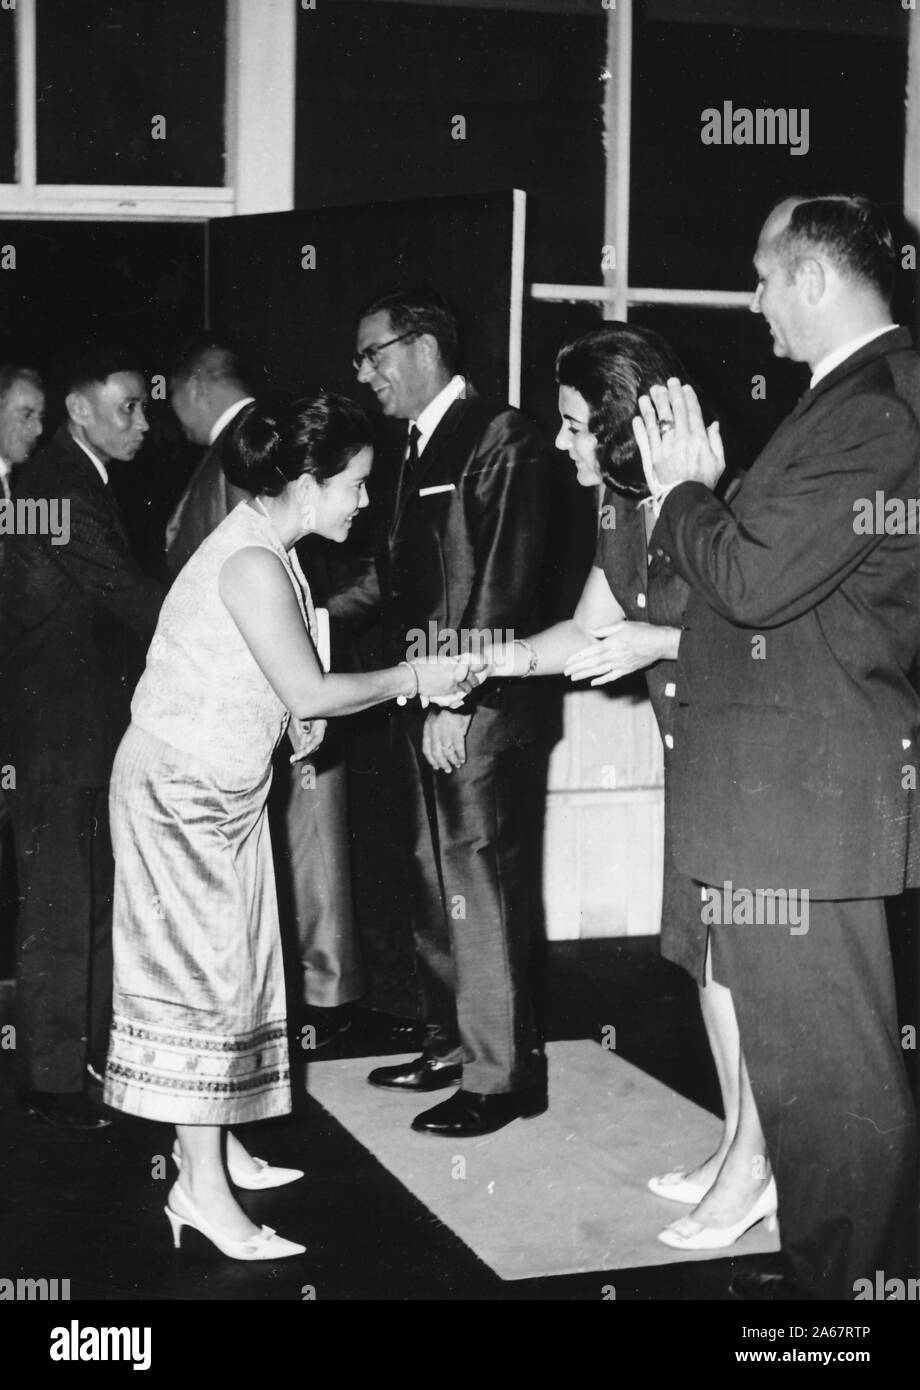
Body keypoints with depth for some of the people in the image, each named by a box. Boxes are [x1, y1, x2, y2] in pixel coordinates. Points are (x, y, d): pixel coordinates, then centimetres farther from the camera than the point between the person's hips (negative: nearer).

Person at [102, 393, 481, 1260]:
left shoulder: (265, 549, 6)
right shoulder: (254, 563, -24)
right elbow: (309, 693, -24)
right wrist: (412, 679, -13)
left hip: (219, 786, 9)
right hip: (182, 789, -9)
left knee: (228, 966, 14)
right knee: (204, 972, -6)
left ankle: (214, 1147, 25)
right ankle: (203, 1188, 0)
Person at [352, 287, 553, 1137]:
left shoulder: (501, 438, -10)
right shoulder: (420, 446, 17)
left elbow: (505, 582, -17)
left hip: (479, 704, -9)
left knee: (481, 886, -4)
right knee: (436, 880, 15)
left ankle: (502, 1074, 5)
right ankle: (453, 1041, 28)